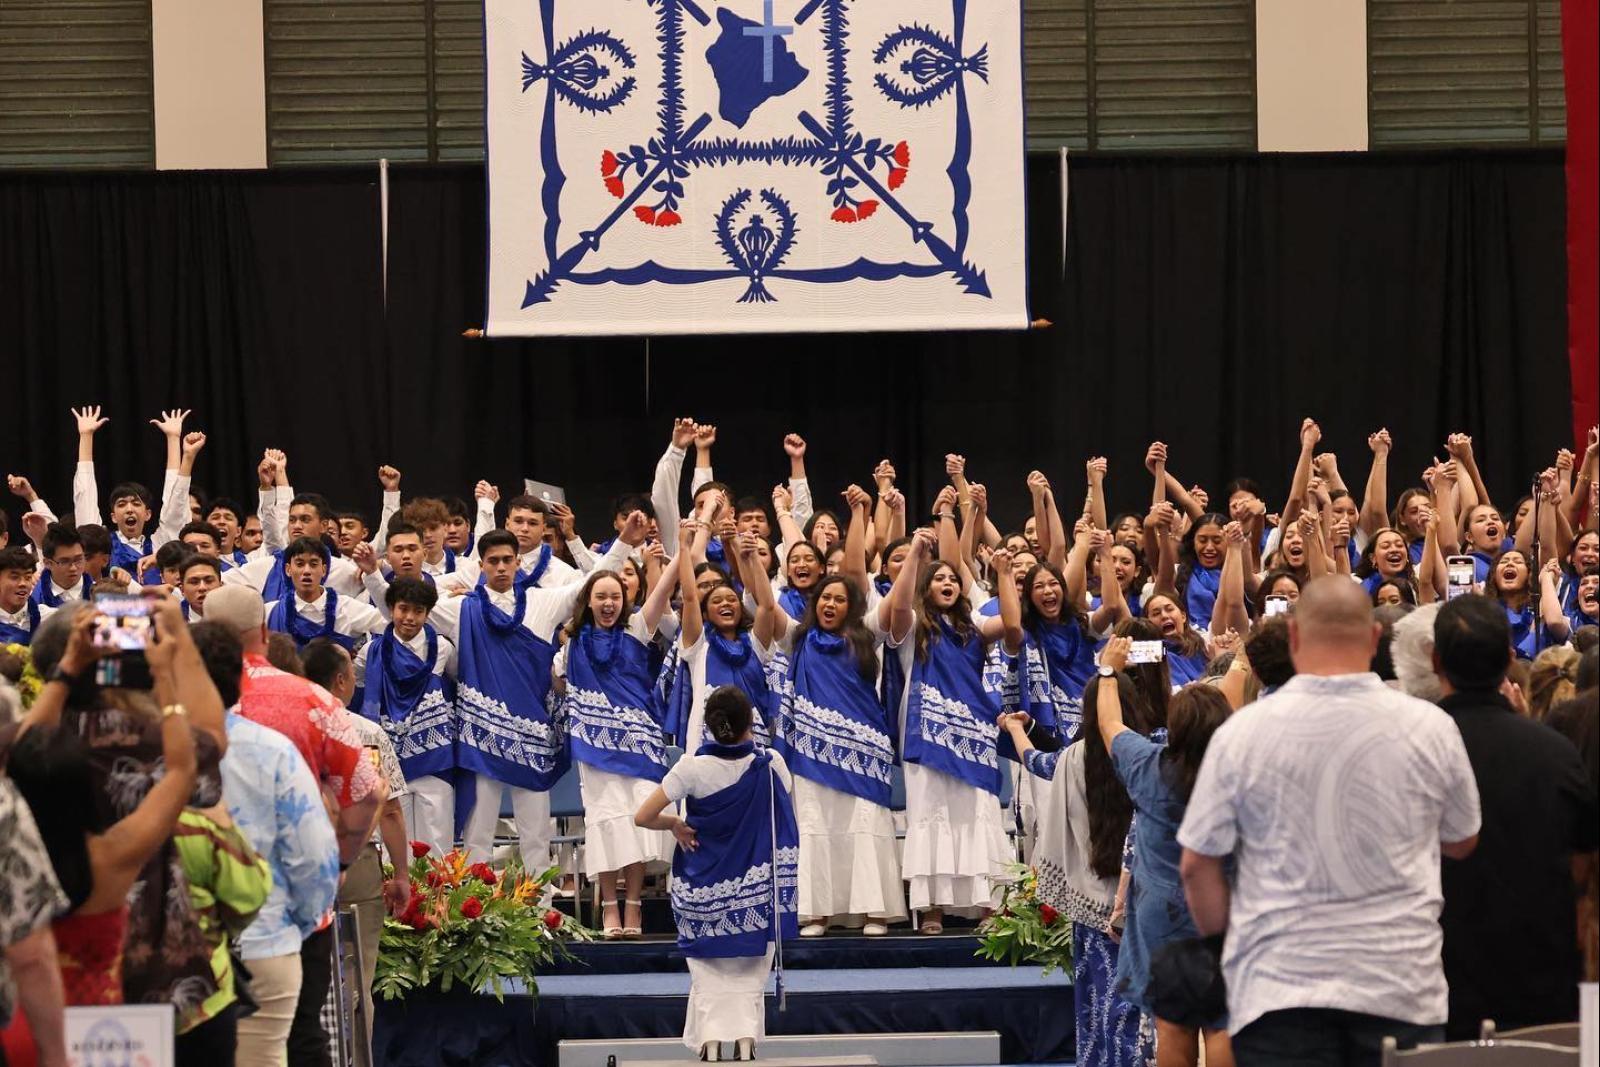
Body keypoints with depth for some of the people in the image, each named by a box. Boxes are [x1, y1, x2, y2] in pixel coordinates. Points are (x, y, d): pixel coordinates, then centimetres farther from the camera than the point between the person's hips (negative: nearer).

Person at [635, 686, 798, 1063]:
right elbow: (787, 795, 11)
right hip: (756, 889, 1)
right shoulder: (770, 764, -11)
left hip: (703, 889, -1)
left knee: (708, 972, 13)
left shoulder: (693, 767, -16)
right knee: (750, 971, 13)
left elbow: (643, 817, -16)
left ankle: (711, 1039, 1)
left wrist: (675, 824, 0)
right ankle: (746, 1038, 0)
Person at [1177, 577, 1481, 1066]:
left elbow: (1197, 864, 1)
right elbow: (1462, 842, 15)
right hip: (1402, 989, 1)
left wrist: (1221, 936, 18)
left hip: (1278, 988, -1)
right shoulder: (1431, 728, -1)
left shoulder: (1241, 732, -5)